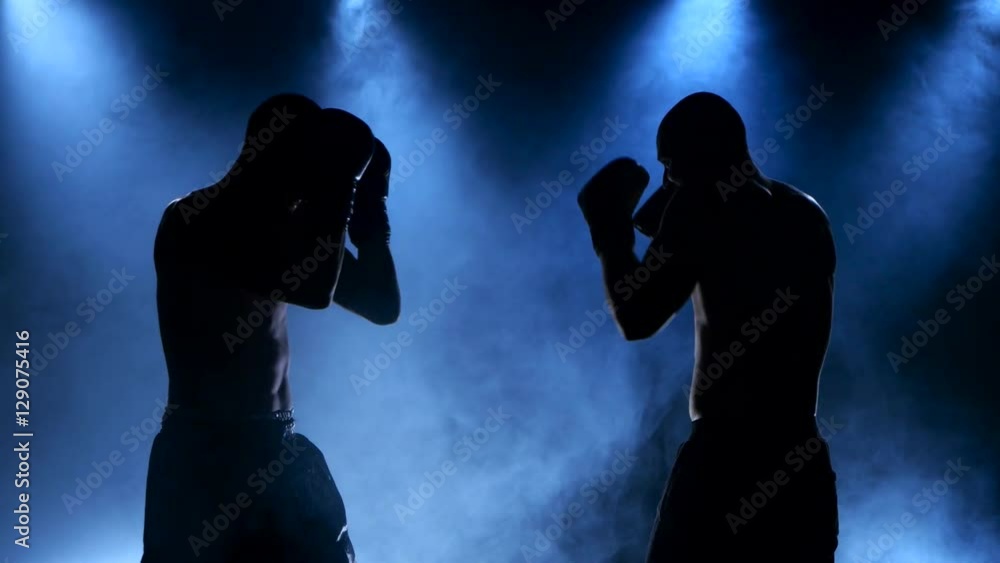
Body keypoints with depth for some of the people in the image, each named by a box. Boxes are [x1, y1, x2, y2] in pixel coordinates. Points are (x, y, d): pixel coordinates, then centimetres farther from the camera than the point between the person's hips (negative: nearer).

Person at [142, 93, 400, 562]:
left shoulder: (289, 225, 9)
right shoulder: (195, 220, -14)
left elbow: (382, 304, 10)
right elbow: (315, 289, -26)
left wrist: (366, 199, 2)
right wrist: (337, 183, -16)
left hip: (281, 454, 7)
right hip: (201, 457, -7)